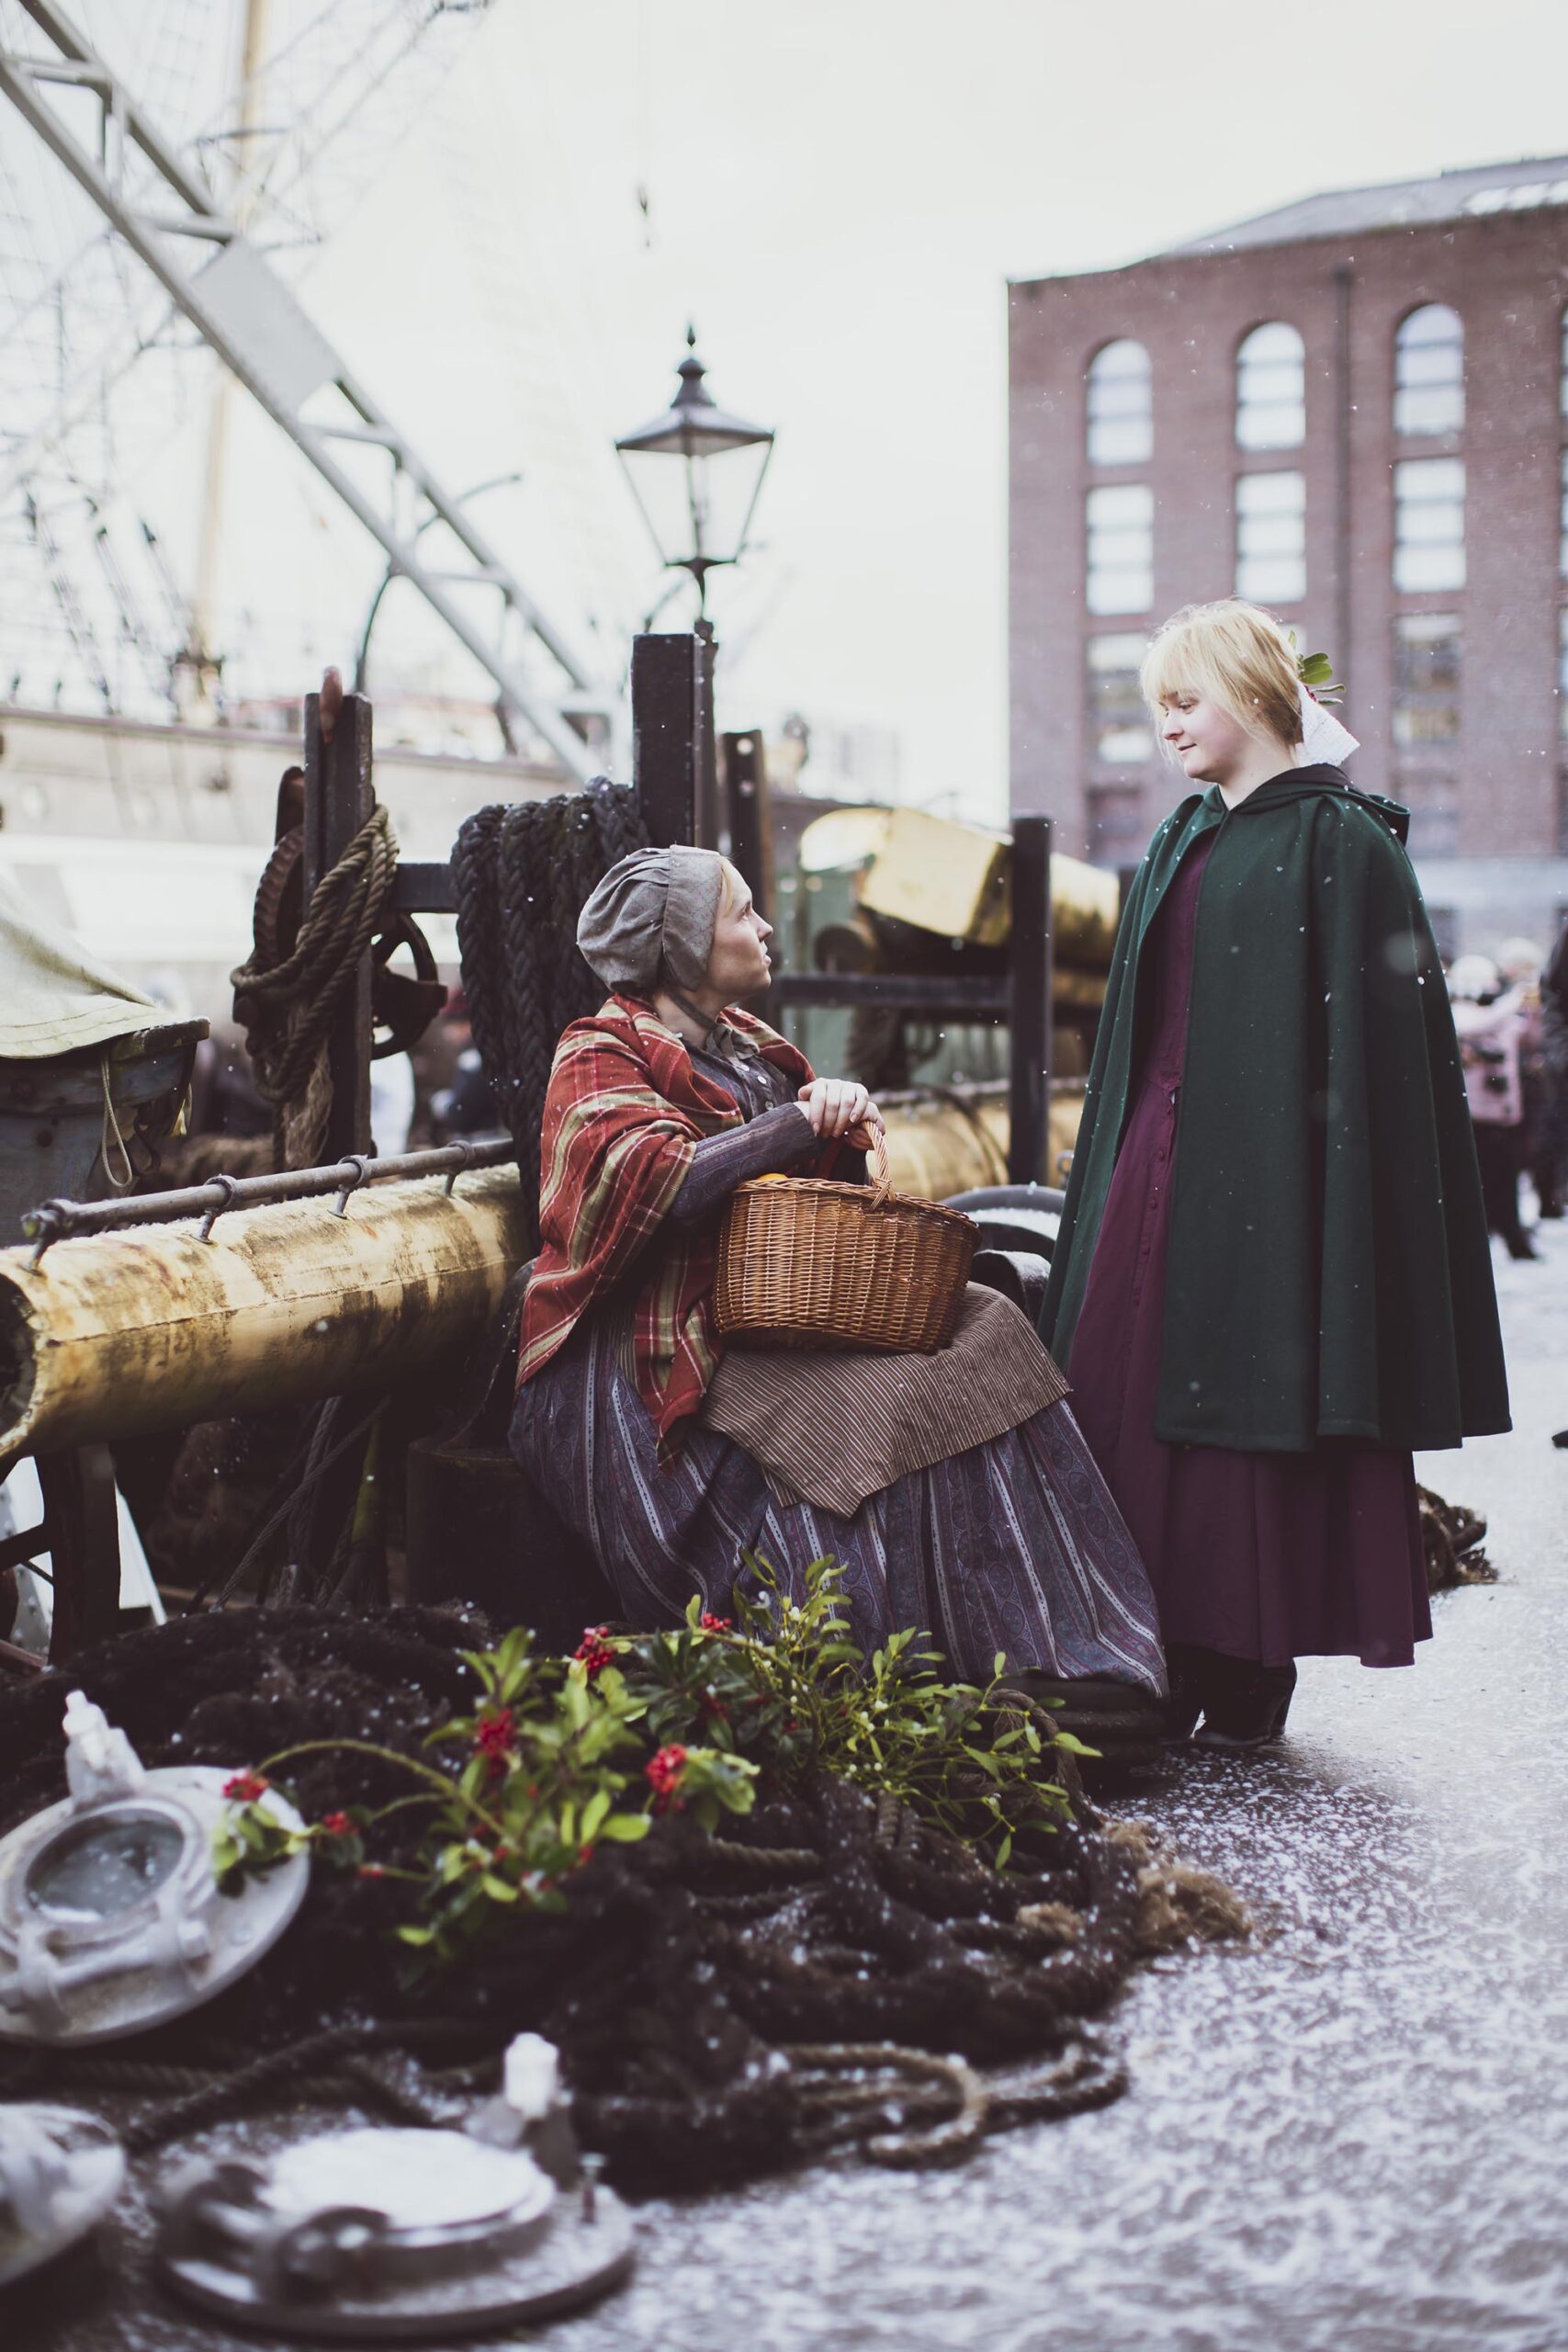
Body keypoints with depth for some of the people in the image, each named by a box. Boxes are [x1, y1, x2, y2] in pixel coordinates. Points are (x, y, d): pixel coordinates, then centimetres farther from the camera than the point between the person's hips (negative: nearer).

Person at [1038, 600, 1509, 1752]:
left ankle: (1247, 1678, 10)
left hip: (1258, 1171, -7)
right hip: (1159, 1159, 7)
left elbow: (1366, 1040, -11)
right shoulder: (1187, 839, 16)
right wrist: (1123, 1167, 15)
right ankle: (1157, 1673, 11)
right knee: (1130, 1397, 3)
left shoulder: (1340, 843, -6)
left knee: (1249, 1410, -3)